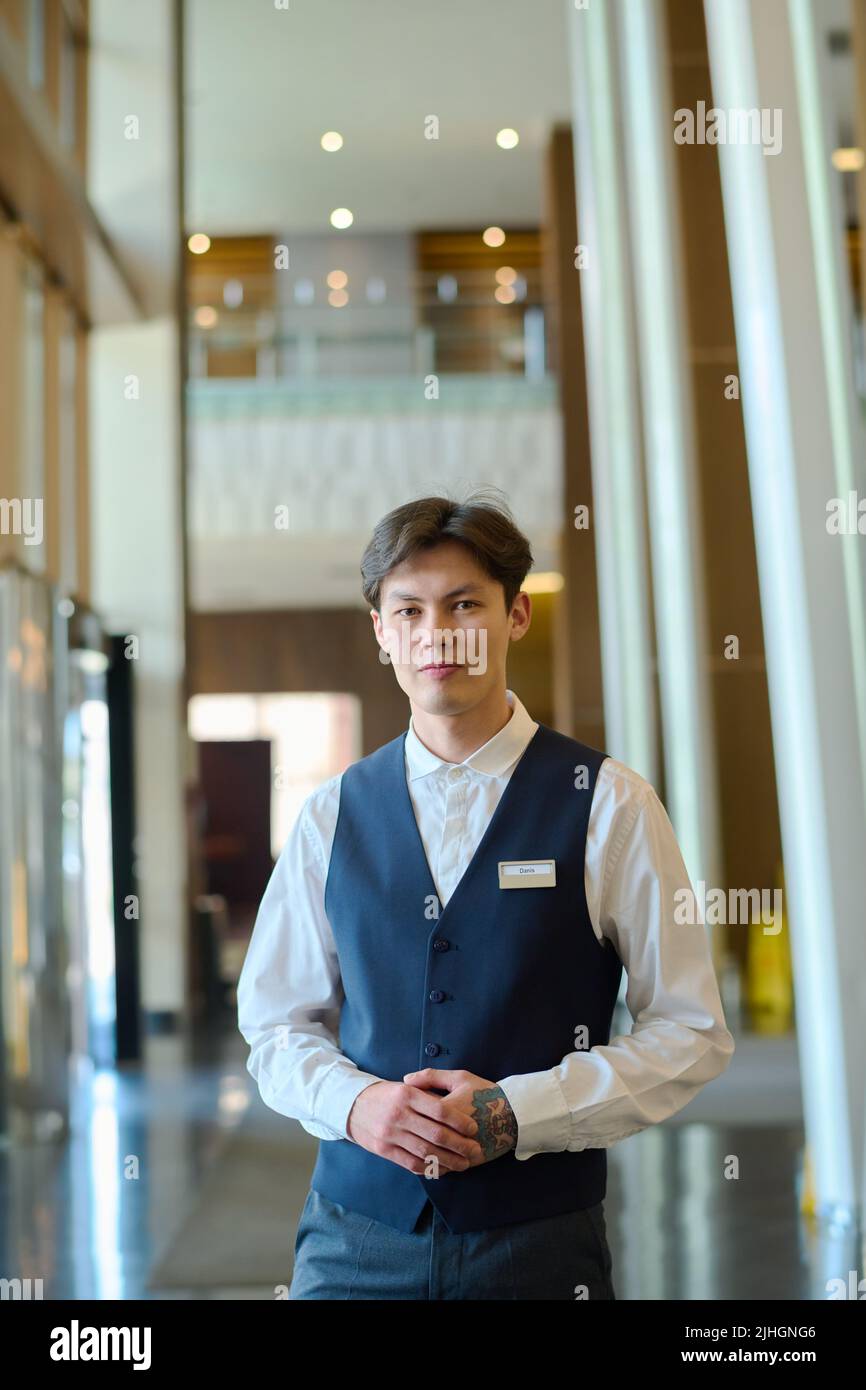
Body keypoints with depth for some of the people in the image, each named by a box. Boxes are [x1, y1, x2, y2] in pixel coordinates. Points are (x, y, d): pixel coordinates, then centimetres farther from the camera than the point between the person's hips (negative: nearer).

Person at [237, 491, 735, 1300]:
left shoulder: (607, 805, -6)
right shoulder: (332, 816, 2)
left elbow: (691, 1031, -4)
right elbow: (276, 1022, 9)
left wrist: (518, 1113, -14)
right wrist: (354, 1101, -11)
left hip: (539, 1242, -1)